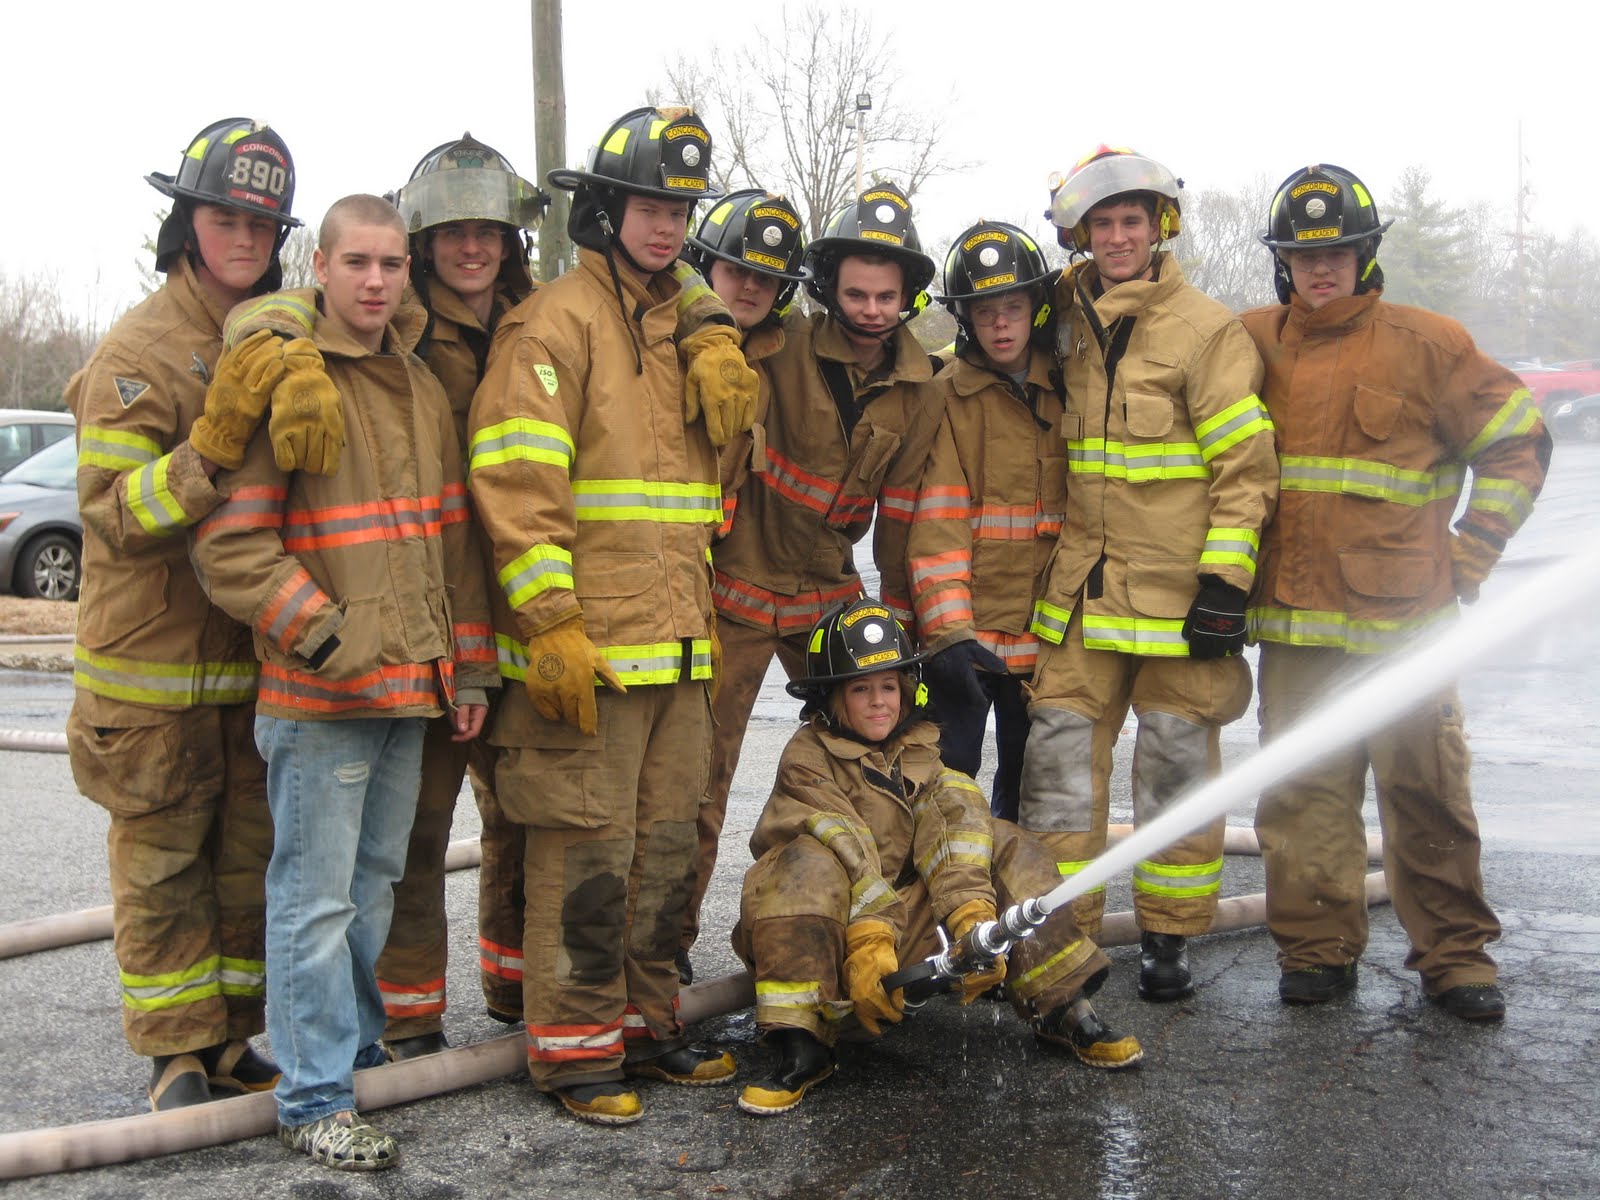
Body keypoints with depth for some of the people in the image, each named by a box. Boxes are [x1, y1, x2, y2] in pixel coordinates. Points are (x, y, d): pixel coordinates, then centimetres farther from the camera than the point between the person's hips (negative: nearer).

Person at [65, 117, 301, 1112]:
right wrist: (214, 441, -30)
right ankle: (177, 1050, 19)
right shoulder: (140, 351, -11)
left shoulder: (282, 345, 7)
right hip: (155, 664, -5)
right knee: (163, 860, 5)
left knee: (253, 855, 11)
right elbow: (117, 516, -18)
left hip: (258, 657, 5)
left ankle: (231, 1037, 26)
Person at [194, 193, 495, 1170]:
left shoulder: (424, 390, 13)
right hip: (320, 698, -7)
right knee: (317, 896, -1)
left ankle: (354, 1043, 35)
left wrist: (468, 668, 13)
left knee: (375, 884, 18)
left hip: (413, 688, 7)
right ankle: (316, 1098, 9)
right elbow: (231, 547, -13)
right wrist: (327, 637, -18)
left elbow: (452, 538, 17)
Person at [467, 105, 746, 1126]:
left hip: (679, 647, 8)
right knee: (586, 854, -2)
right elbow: (518, 483, -16)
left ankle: (647, 1021, 27)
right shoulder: (555, 323, -7)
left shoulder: (683, 327, 18)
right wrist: (549, 623, -19)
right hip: (586, 650, -8)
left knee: (665, 846, 14)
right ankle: (576, 1046, 10)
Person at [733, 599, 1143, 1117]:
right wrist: (869, 941, -37)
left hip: (915, 921, 4)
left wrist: (972, 918, -31)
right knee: (808, 865, -34)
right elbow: (847, 852, -24)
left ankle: (1063, 1009, -12)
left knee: (1005, 846, -12)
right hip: (833, 931, -4)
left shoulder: (922, 750, 5)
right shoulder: (808, 757, -9)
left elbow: (956, 824, -14)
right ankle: (800, 1044, -36)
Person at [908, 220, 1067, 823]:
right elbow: (937, 522, -12)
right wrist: (947, 630, -21)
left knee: (1027, 785, 14)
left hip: (1047, 632, 4)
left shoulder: (1068, 388, 7)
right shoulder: (949, 395, -5)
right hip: (967, 632, -4)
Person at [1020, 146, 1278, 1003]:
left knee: (1175, 766, 6)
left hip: (1178, 595, -4)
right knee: (1059, 759, 3)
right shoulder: (1065, 324, 8)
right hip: (1080, 589, 4)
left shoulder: (1207, 330, -5)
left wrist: (1225, 580, -13)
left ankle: (1168, 940, 20)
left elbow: (1247, 465, -7)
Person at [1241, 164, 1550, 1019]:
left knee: (1426, 788, 1)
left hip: (1403, 617, -2)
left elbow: (1517, 442, 9)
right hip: (1290, 619, 2)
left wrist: (1469, 557, 2)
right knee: (1302, 791, 3)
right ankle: (1317, 949, 14)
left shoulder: (1425, 343, 3)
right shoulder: (1253, 342, 10)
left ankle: (1454, 953, 14)